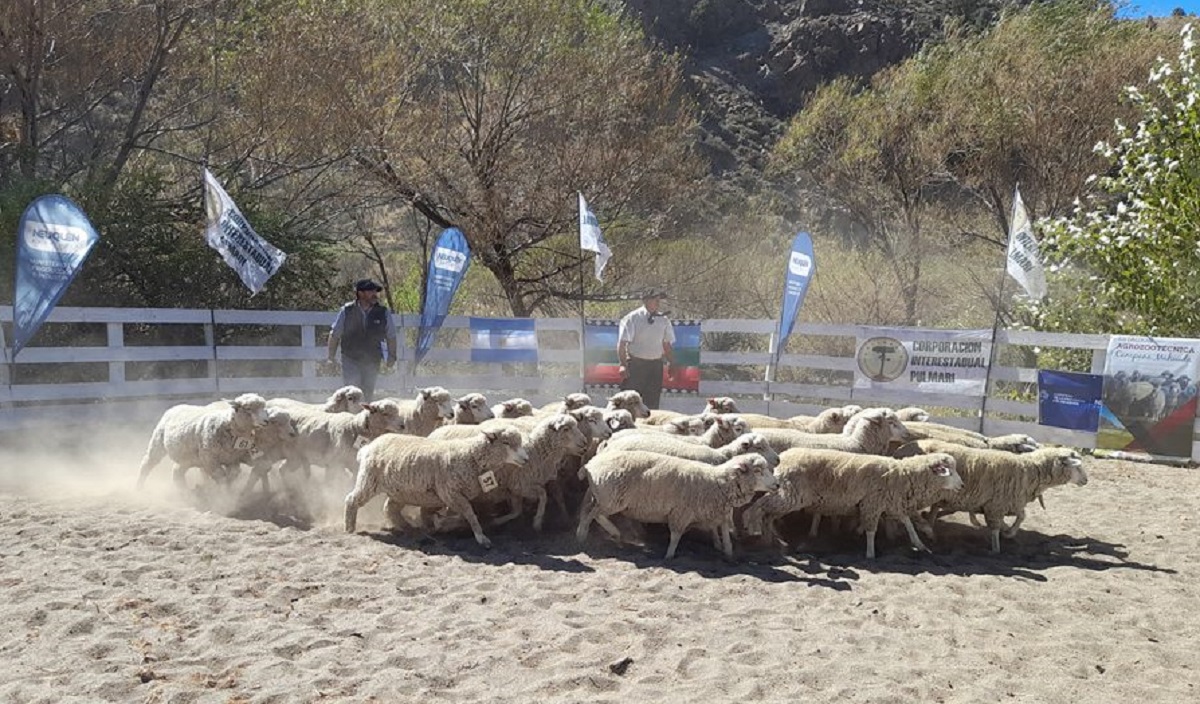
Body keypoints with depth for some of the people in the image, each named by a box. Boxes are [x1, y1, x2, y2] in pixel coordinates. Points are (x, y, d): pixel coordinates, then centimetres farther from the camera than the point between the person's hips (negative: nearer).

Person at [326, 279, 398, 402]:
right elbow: (334, 335, 5)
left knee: (368, 393, 7)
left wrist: (391, 358, 9)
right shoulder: (346, 311, -7)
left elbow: (391, 337, 7)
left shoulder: (383, 313, -4)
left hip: (372, 361, 2)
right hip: (350, 359, -2)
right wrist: (331, 355, 9)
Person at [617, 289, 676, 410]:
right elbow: (622, 343, -10)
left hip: (655, 365, 5)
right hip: (635, 364, -5)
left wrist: (671, 364, 10)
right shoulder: (632, 318, -8)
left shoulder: (663, 320, 7)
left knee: (652, 403, 8)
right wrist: (623, 364, -17)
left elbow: (667, 344, 15)